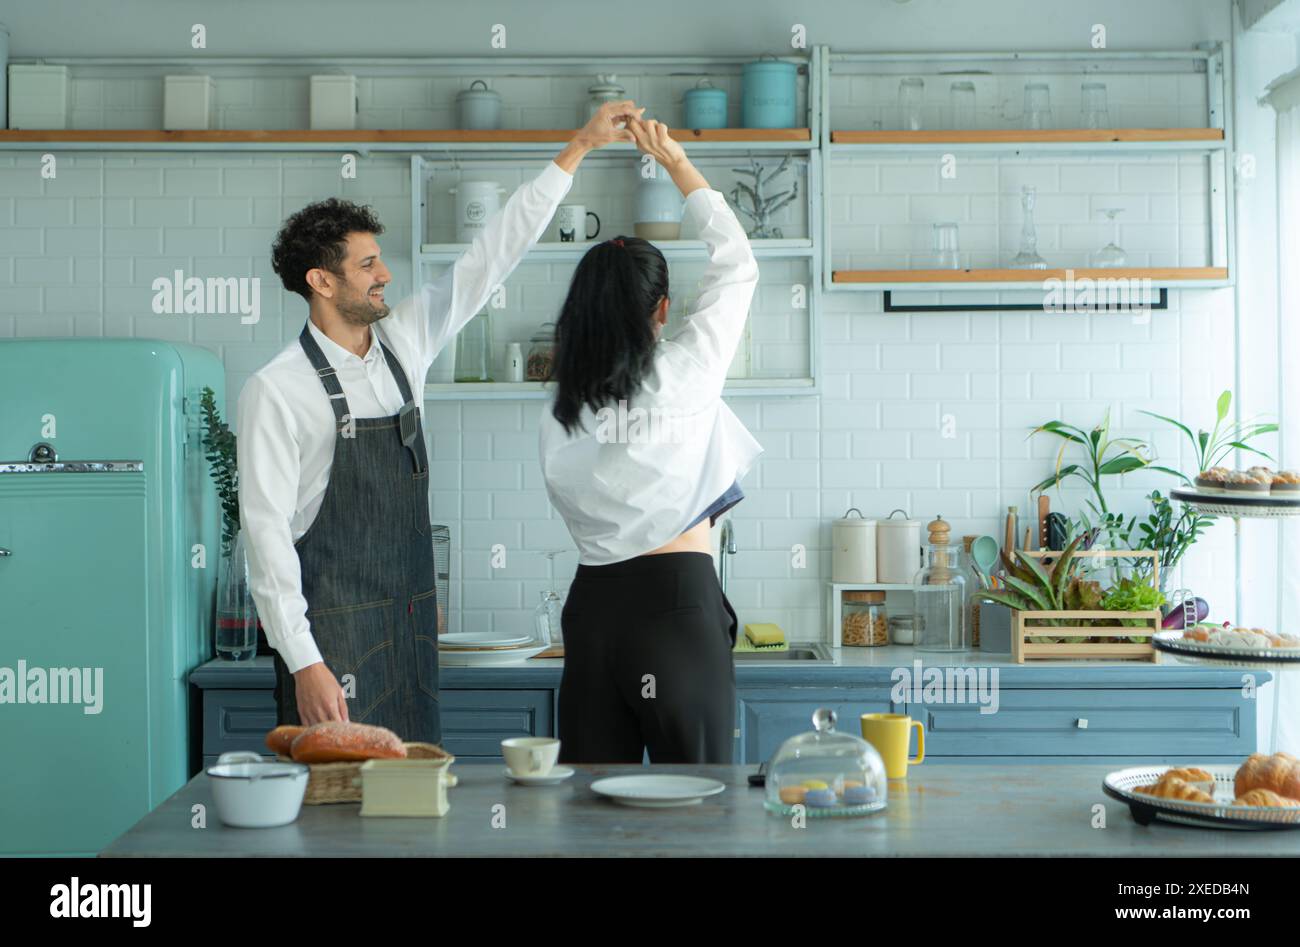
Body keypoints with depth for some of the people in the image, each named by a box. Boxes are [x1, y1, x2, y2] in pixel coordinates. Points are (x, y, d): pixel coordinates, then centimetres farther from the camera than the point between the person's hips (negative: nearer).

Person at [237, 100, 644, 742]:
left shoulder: (404, 342, 7)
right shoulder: (275, 391, -11)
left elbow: (494, 253, 11)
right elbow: (266, 532, -13)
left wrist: (580, 147, 12)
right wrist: (303, 663, -19)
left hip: (410, 627, 6)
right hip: (330, 638, -6)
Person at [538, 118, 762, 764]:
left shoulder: (557, 413, 6)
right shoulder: (682, 376, -5)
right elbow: (736, 266, 7)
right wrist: (677, 163, 15)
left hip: (592, 605, 5)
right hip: (677, 601, -4)